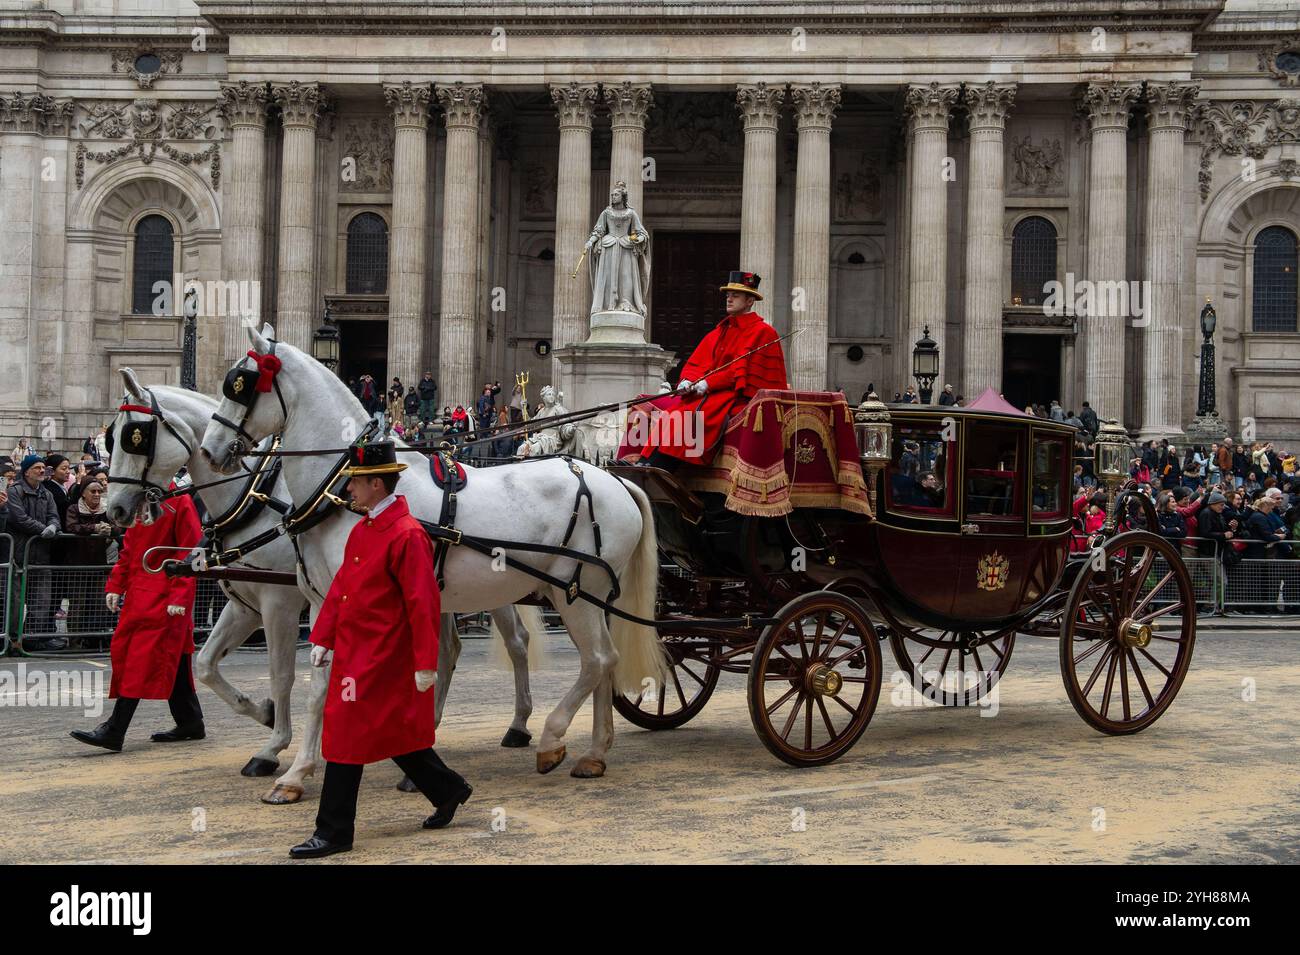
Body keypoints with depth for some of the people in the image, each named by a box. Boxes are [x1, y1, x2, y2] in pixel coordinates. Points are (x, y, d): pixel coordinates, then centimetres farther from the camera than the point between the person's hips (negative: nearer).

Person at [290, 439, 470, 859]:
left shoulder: (406, 534, -19)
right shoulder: (363, 529, 10)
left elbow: (423, 603, -20)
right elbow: (341, 585, 16)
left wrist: (426, 664, -20)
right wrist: (323, 637, 14)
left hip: (378, 658, -9)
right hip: (353, 652, 9)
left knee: (346, 737, -4)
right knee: (394, 732, 18)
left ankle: (334, 833, 6)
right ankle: (449, 790, 33)